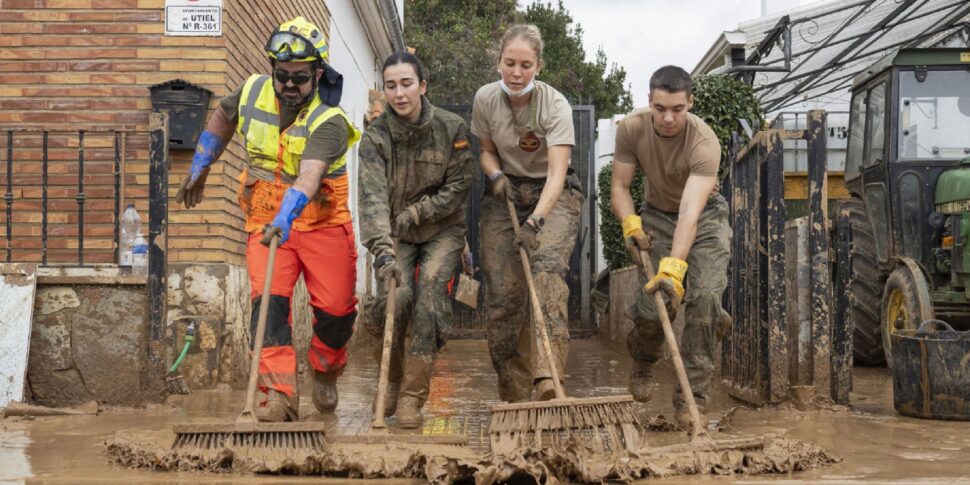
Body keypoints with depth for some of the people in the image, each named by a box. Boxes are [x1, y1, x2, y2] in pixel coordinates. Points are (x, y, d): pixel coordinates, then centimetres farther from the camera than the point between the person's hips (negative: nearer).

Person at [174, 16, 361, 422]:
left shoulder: (328, 121, -21)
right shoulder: (253, 91, -5)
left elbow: (309, 176, -37)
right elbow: (223, 117, 19)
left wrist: (285, 219, -53)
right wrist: (199, 168, 21)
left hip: (322, 221, -2)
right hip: (266, 221, 3)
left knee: (336, 307, -1)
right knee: (269, 299, -15)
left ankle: (325, 373, 29)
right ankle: (280, 394, -17)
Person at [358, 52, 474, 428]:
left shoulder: (452, 128, -10)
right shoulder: (375, 137, -13)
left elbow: (458, 186, -7)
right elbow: (373, 196, -25)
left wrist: (415, 213, -16)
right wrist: (383, 251, -38)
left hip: (442, 231, 0)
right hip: (395, 233, 0)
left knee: (430, 287, -23)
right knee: (395, 295, -21)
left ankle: (413, 396, -17)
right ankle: (390, 381, 6)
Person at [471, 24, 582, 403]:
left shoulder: (555, 105, -21)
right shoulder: (485, 98, -9)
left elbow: (556, 172, -31)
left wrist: (534, 222, -45)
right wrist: (496, 175, -15)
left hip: (553, 194, -3)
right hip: (506, 192, 4)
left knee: (547, 264, -31)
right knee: (501, 292, -5)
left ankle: (547, 378, -40)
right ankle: (515, 394, 7)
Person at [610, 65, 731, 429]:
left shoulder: (704, 142, -33)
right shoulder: (632, 128, -21)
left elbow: (690, 212, -42)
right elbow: (619, 185, -10)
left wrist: (674, 266, -53)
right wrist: (630, 223, -30)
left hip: (704, 217, -2)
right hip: (656, 215, 2)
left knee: (704, 298, -21)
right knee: (652, 305, -10)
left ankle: (692, 399, -10)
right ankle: (642, 365, 26)